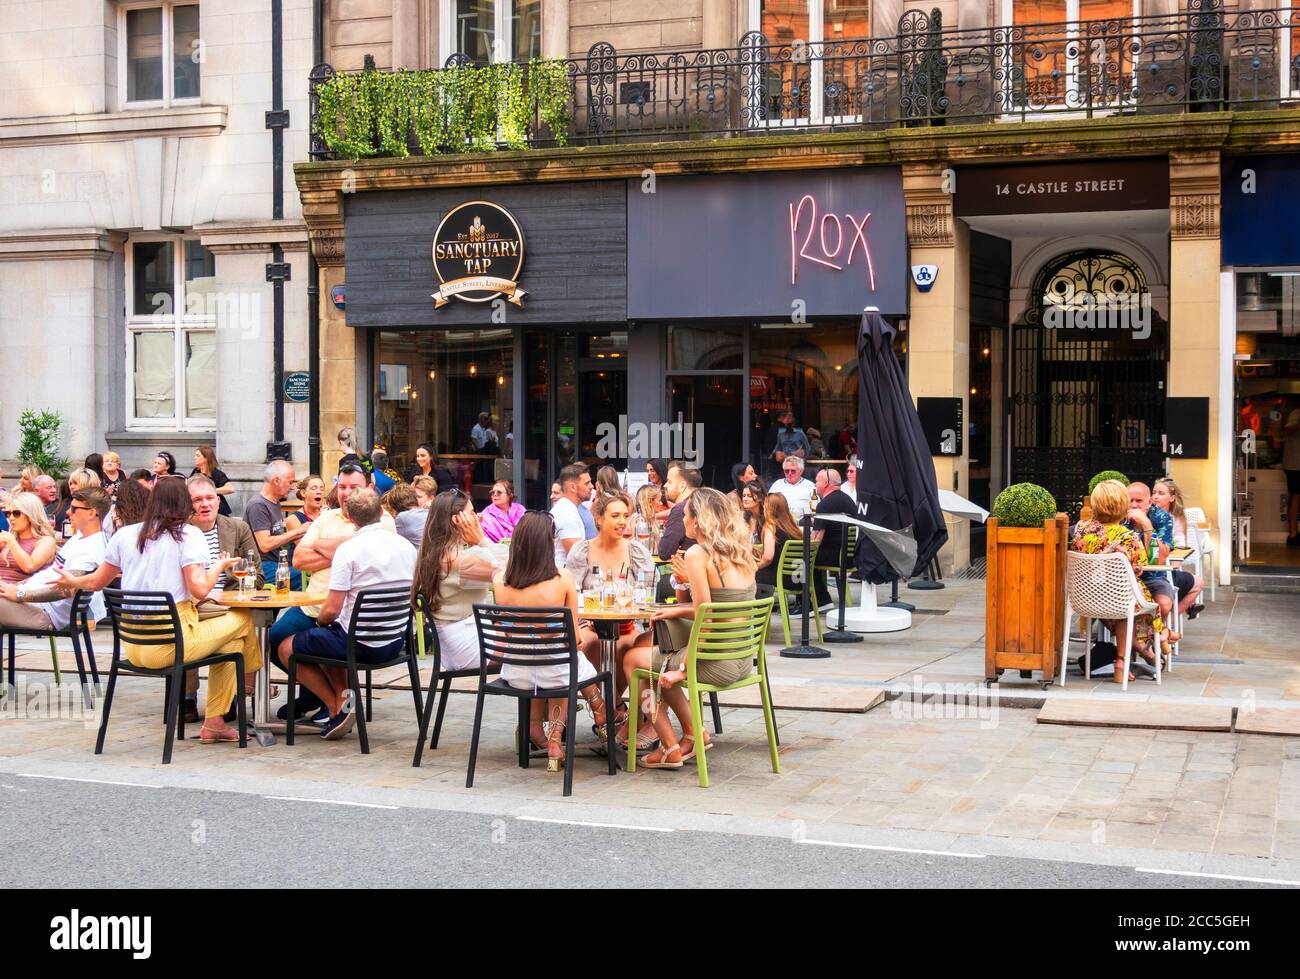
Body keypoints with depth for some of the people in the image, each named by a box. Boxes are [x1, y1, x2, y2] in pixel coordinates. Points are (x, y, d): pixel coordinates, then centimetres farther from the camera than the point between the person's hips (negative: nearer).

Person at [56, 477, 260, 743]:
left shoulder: (125, 534, 9)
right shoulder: (187, 534, -6)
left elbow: (96, 582, 19)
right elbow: (200, 590, -16)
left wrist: (71, 581, 40)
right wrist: (220, 566, 4)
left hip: (131, 648, 7)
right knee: (242, 619, 12)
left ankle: (214, 723, 18)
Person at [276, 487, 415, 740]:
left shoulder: (348, 549, -17)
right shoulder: (406, 546, 1)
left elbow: (332, 610, -18)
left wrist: (320, 620, 6)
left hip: (359, 643, -7)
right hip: (396, 642, 7)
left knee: (286, 648, 15)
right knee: (326, 641, 32)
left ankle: (336, 707, 7)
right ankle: (345, 695, 11)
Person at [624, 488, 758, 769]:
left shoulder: (698, 554, -15)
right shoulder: (741, 553, 7)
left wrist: (683, 668, -12)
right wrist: (687, 583, 8)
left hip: (717, 665, -8)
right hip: (743, 661, 8)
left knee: (633, 659, 11)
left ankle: (670, 748, 15)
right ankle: (693, 734, 25)